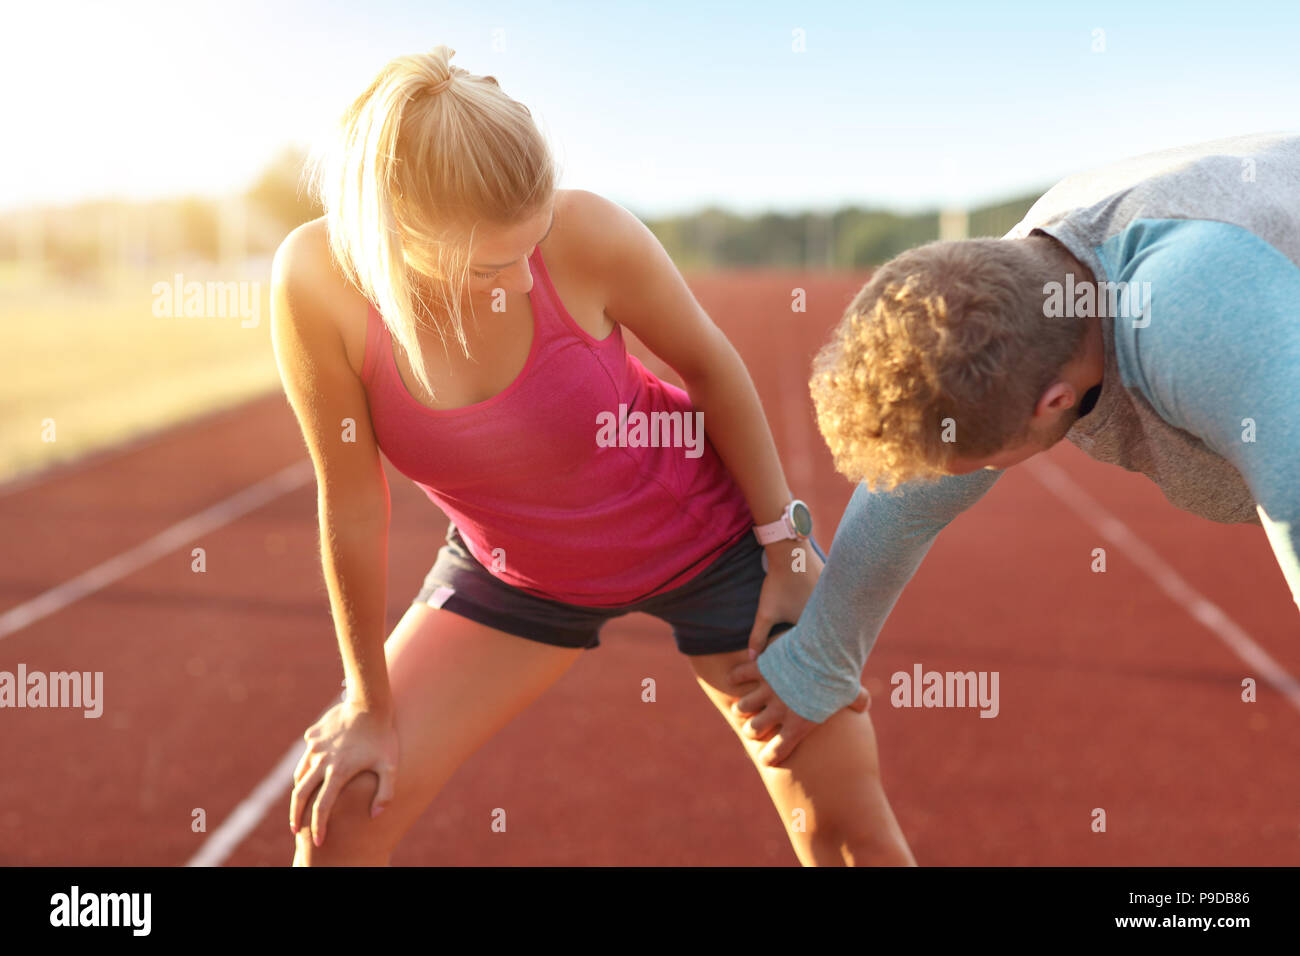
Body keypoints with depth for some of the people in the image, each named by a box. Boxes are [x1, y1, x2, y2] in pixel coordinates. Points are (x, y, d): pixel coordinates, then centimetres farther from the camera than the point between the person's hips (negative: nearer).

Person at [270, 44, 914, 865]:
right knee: (337, 815, -5)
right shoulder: (318, 280, -28)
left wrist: (785, 547, -5)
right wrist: (371, 706, -8)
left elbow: (708, 363, -12)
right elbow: (352, 504, -18)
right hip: (516, 572, 1)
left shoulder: (587, 234, -30)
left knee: (853, 828, 1)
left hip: (711, 538, -1)